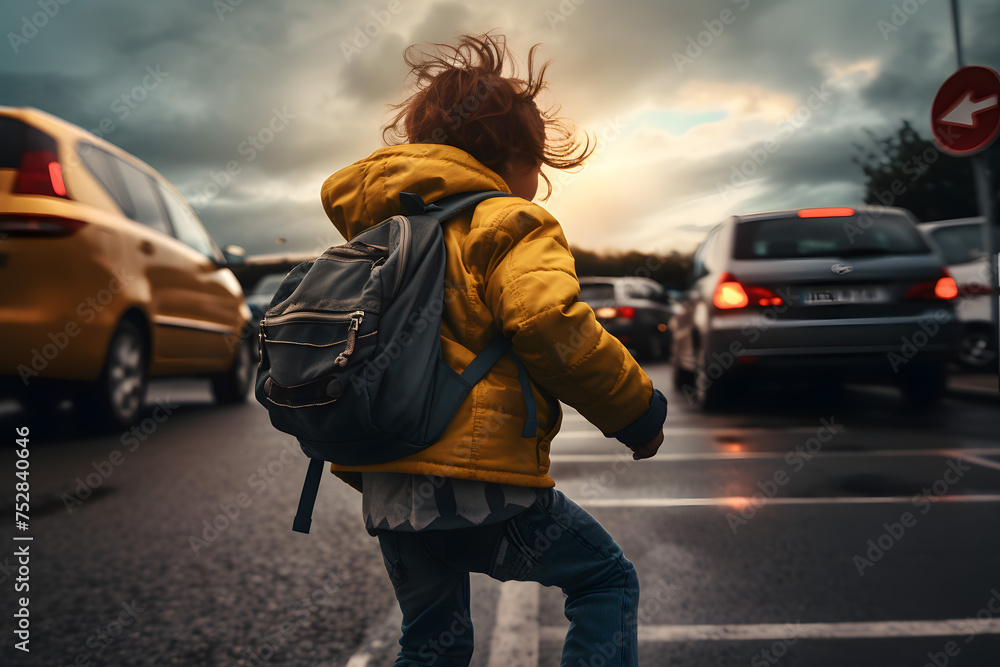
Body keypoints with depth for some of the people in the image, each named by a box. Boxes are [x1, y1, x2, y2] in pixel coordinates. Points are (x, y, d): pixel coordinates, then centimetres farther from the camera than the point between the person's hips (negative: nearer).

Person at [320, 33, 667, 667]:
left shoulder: (385, 225, 16)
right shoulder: (510, 224, -6)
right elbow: (554, 328, -20)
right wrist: (638, 411, -7)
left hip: (383, 488, 7)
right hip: (477, 479, -7)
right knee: (609, 581, 15)